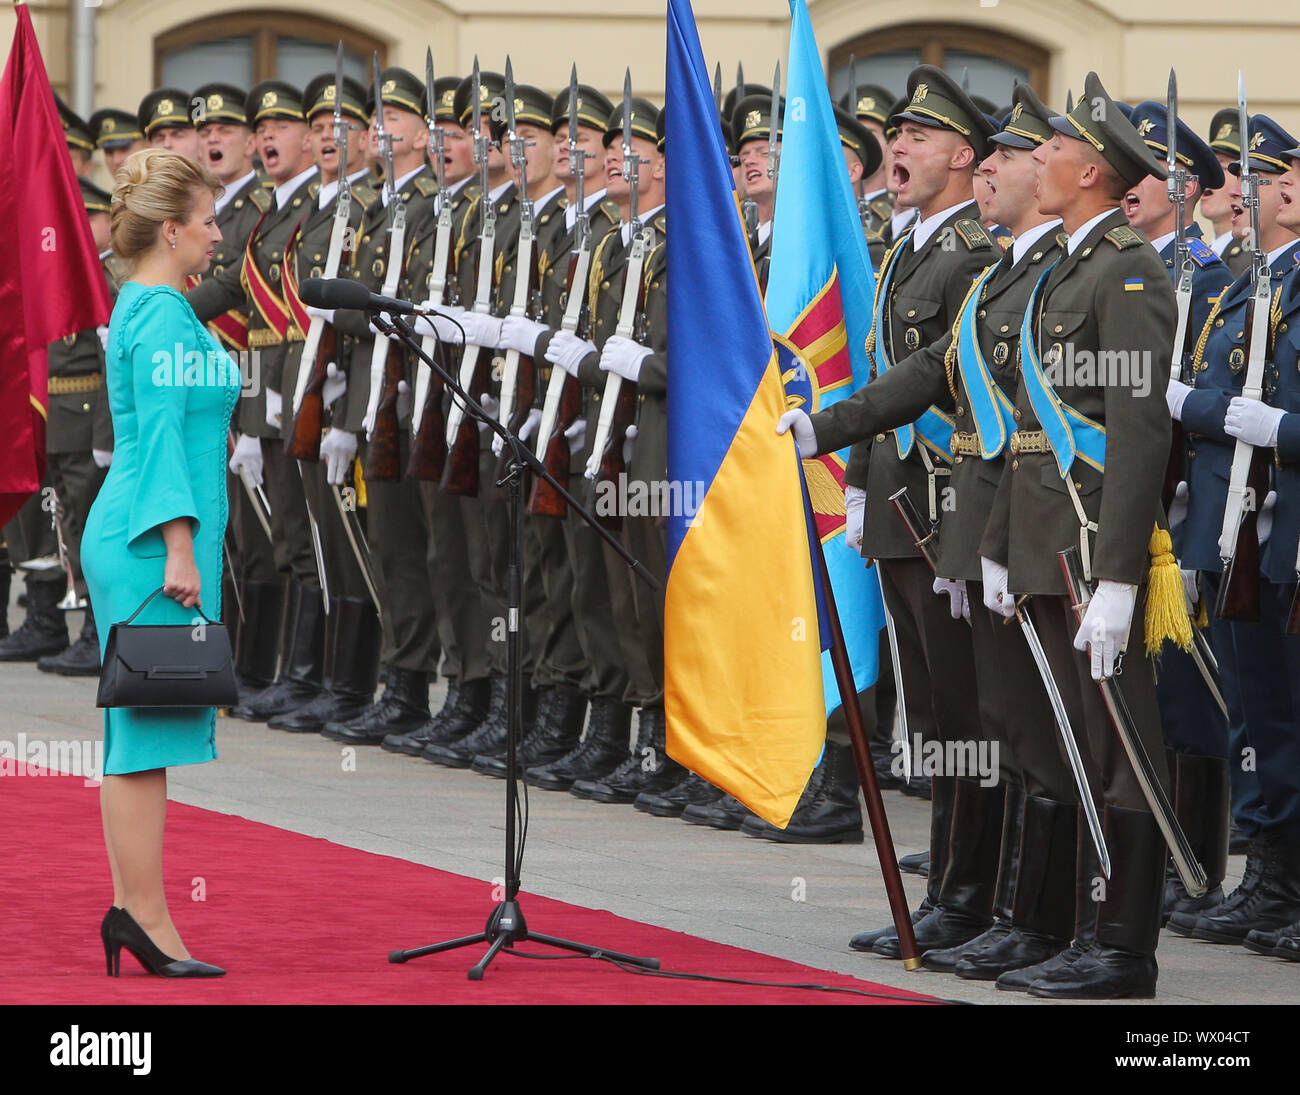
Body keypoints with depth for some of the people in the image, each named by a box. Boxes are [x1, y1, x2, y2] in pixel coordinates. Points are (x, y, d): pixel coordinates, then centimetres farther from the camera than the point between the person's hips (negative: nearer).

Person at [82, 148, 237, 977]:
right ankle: (145, 917, -8)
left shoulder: (147, 309, 18)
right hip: (153, 539, -10)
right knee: (149, 727, -9)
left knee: (141, 733, 10)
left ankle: (133, 912, 12)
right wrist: (179, 548, -23)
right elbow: (162, 434, -19)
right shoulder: (163, 316, -13)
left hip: (132, 536, 10)